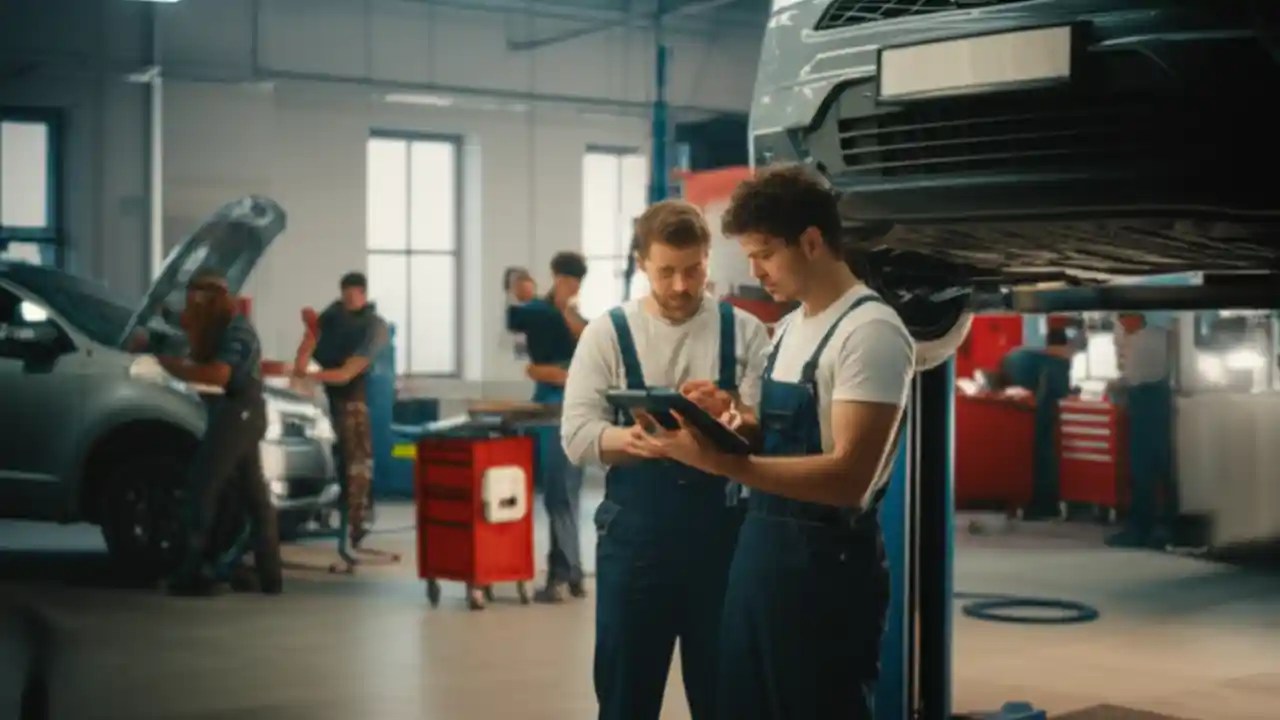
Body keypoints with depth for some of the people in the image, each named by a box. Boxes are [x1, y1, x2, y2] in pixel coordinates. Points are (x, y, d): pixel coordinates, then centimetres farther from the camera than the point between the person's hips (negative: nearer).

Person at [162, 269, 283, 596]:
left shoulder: (234, 329, -11)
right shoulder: (226, 327, 21)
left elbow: (217, 375, -22)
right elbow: (202, 362, 16)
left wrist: (173, 364, -16)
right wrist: (193, 331, 4)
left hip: (236, 414, -11)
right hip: (242, 414, 11)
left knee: (203, 489, -9)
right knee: (252, 495, 9)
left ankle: (194, 572, -8)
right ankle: (269, 574, 10)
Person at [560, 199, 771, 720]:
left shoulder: (744, 331, 2)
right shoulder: (606, 333, 1)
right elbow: (576, 435, -7)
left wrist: (726, 408, -26)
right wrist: (631, 439, -26)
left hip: (721, 528, 1)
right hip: (635, 531, 0)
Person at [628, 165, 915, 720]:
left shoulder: (870, 331, -16)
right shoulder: (788, 328, 13)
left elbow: (849, 477, -24)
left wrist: (723, 463, -31)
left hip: (826, 561, -9)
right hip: (759, 549, 9)